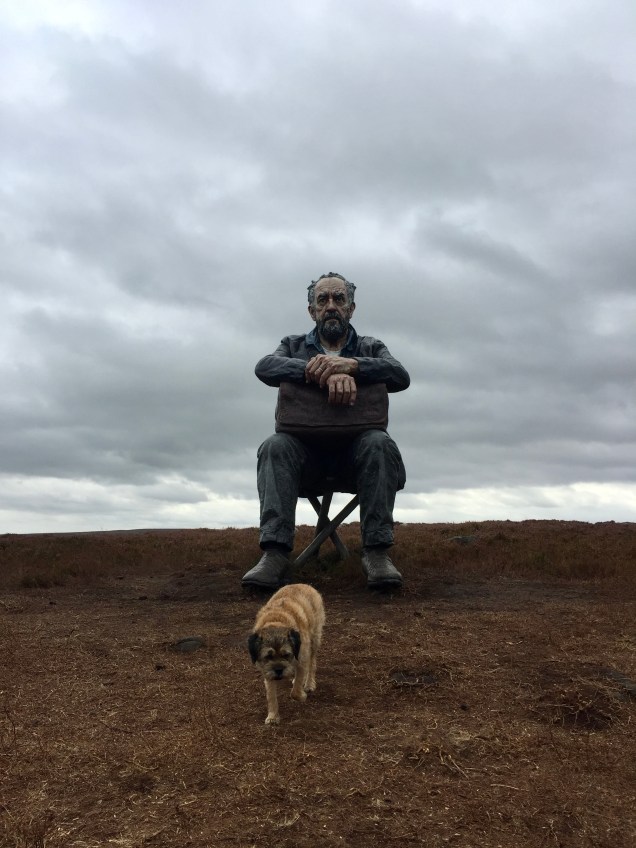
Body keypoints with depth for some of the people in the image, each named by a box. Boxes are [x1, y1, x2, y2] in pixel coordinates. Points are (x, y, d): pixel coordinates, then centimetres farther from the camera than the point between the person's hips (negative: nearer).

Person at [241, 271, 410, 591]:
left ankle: (376, 550, -32)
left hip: (356, 444, 0)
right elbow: (264, 367, -9)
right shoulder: (294, 346, 17)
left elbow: (401, 376, -6)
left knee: (379, 443, -32)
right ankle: (275, 551, -37)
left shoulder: (371, 348, 17)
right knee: (275, 446, -31)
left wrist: (351, 365, -26)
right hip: (306, 446, 0)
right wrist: (329, 373, -26)